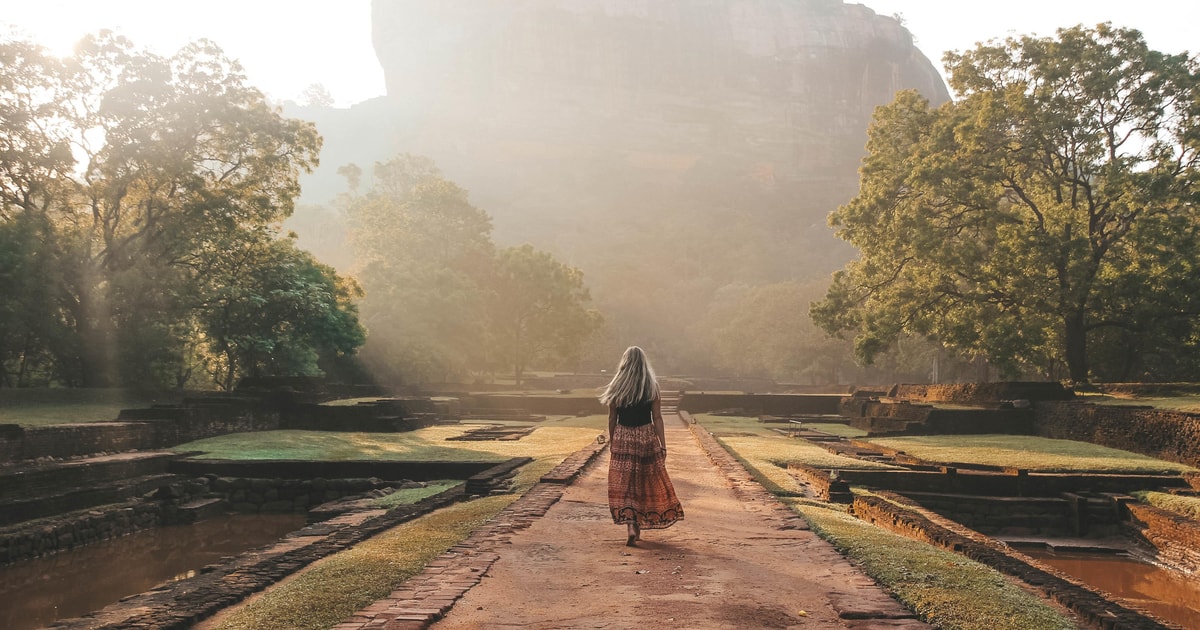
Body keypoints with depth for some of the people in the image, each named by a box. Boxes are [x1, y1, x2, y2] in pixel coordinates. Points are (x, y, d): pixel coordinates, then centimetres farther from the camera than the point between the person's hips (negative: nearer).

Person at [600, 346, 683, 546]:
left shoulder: (617, 387, -4)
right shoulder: (651, 387, -5)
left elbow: (612, 419, 0)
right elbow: (657, 418, -6)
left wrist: (612, 442, 12)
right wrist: (663, 445, -1)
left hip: (622, 439, 0)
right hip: (646, 437, 0)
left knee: (624, 485, 3)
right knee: (646, 483, 15)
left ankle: (631, 527, -12)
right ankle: (638, 526, 25)